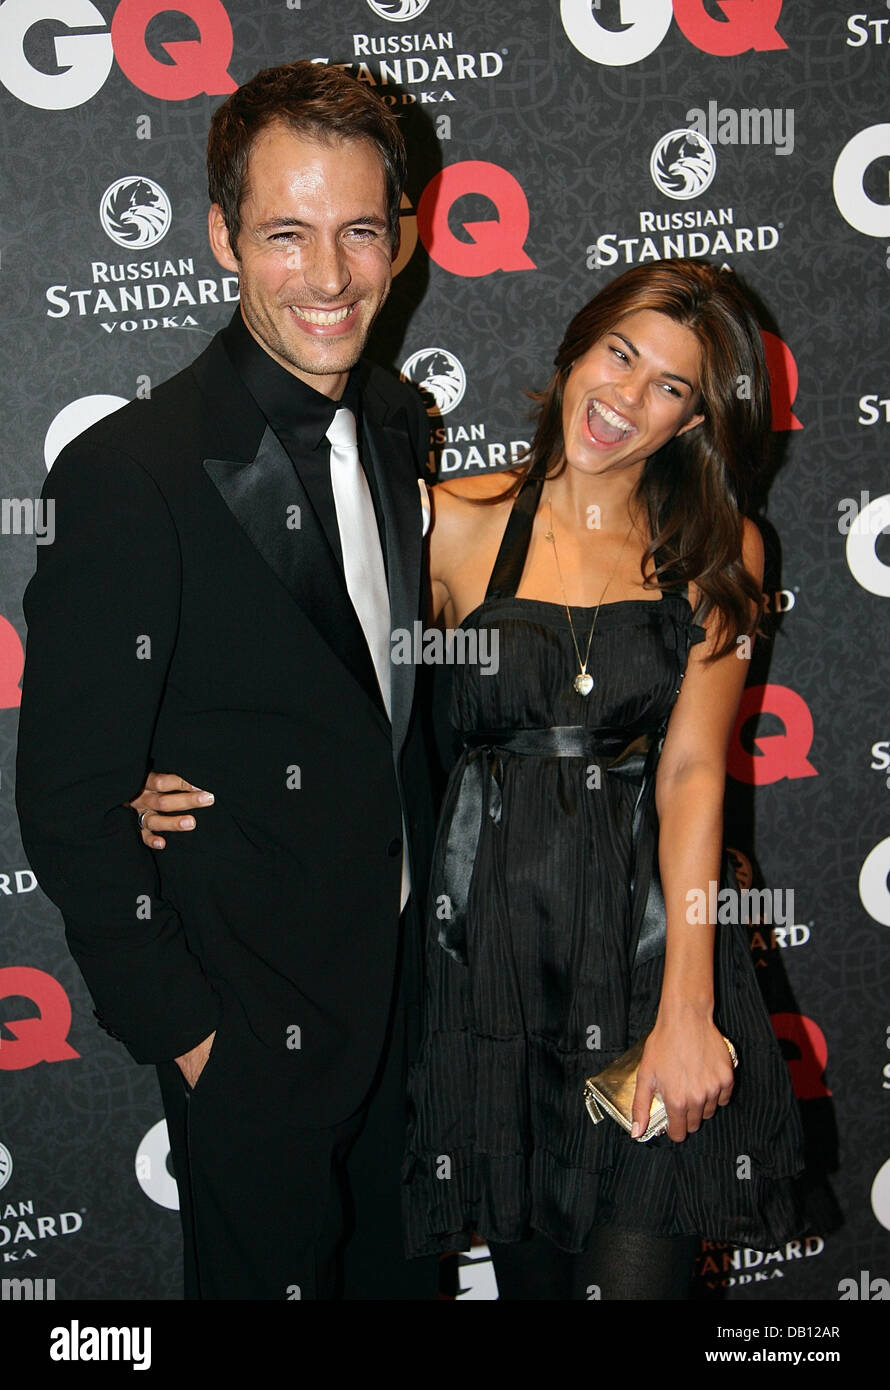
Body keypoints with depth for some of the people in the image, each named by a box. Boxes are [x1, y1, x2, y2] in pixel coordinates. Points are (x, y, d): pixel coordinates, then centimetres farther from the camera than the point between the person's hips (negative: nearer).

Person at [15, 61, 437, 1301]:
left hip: (405, 974, 7)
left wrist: (429, 907, 8)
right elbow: (71, 799, -19)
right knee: (271, 1270, 17)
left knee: (400, 1265, 26)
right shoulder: (130, 475, -24)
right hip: (250, 1021, -6)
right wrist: (176, 1023, -14)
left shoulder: (398, 427, 0)